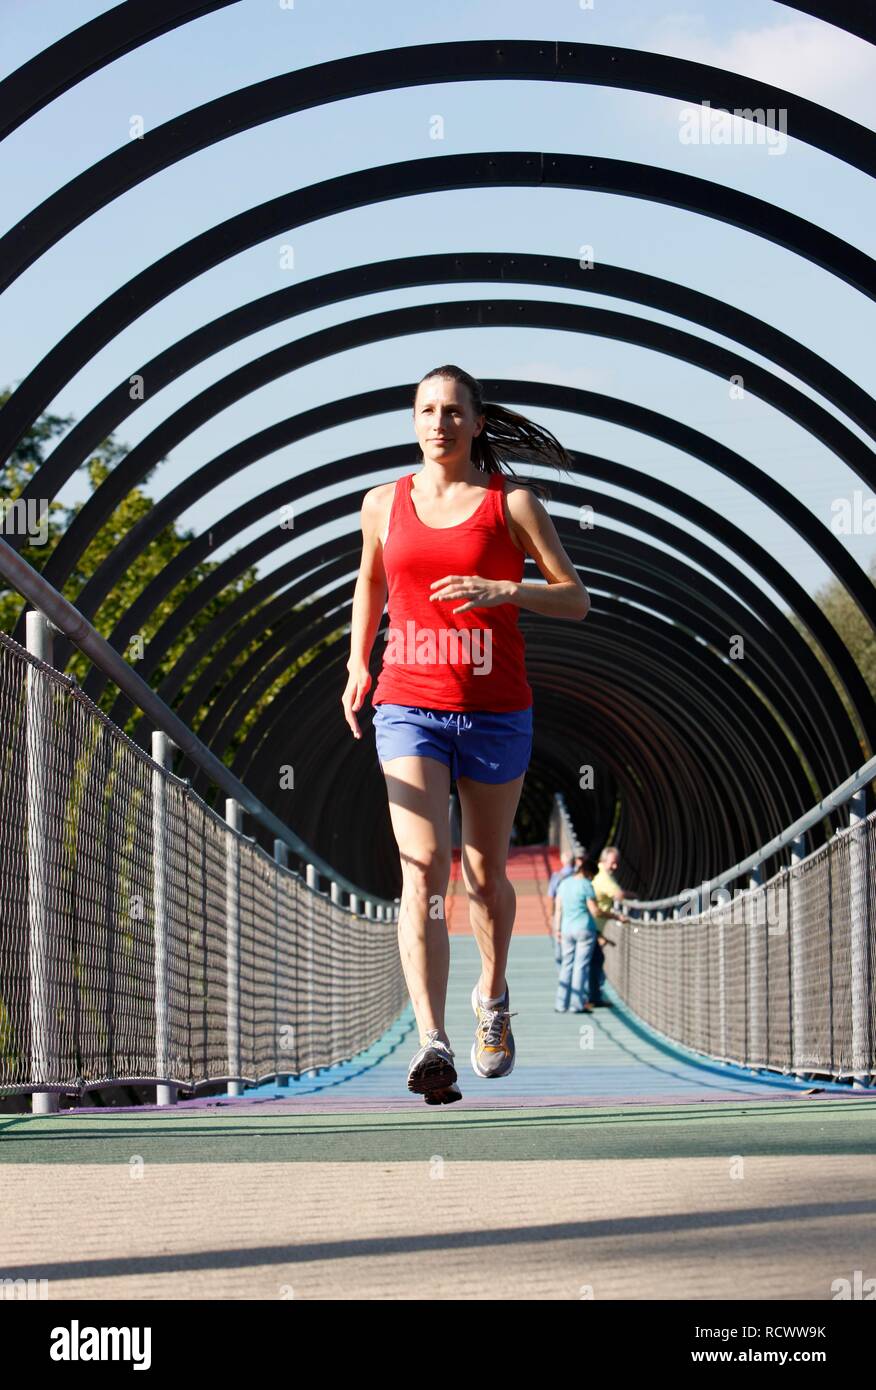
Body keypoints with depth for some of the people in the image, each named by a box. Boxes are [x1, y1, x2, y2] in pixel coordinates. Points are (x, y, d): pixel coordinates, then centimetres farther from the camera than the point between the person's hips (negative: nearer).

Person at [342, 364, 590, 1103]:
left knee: (486, 871, 14)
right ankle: (433, 1044, -26)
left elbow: (577, 600, -3)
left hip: (496, 711, 0)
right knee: (424, 872, -16)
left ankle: (493, 997, 43)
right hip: (409, 709, 0)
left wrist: (503, 591, -19)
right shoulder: (384, 502, 6)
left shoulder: (512, 502, -2)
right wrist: (358, 664, 12)